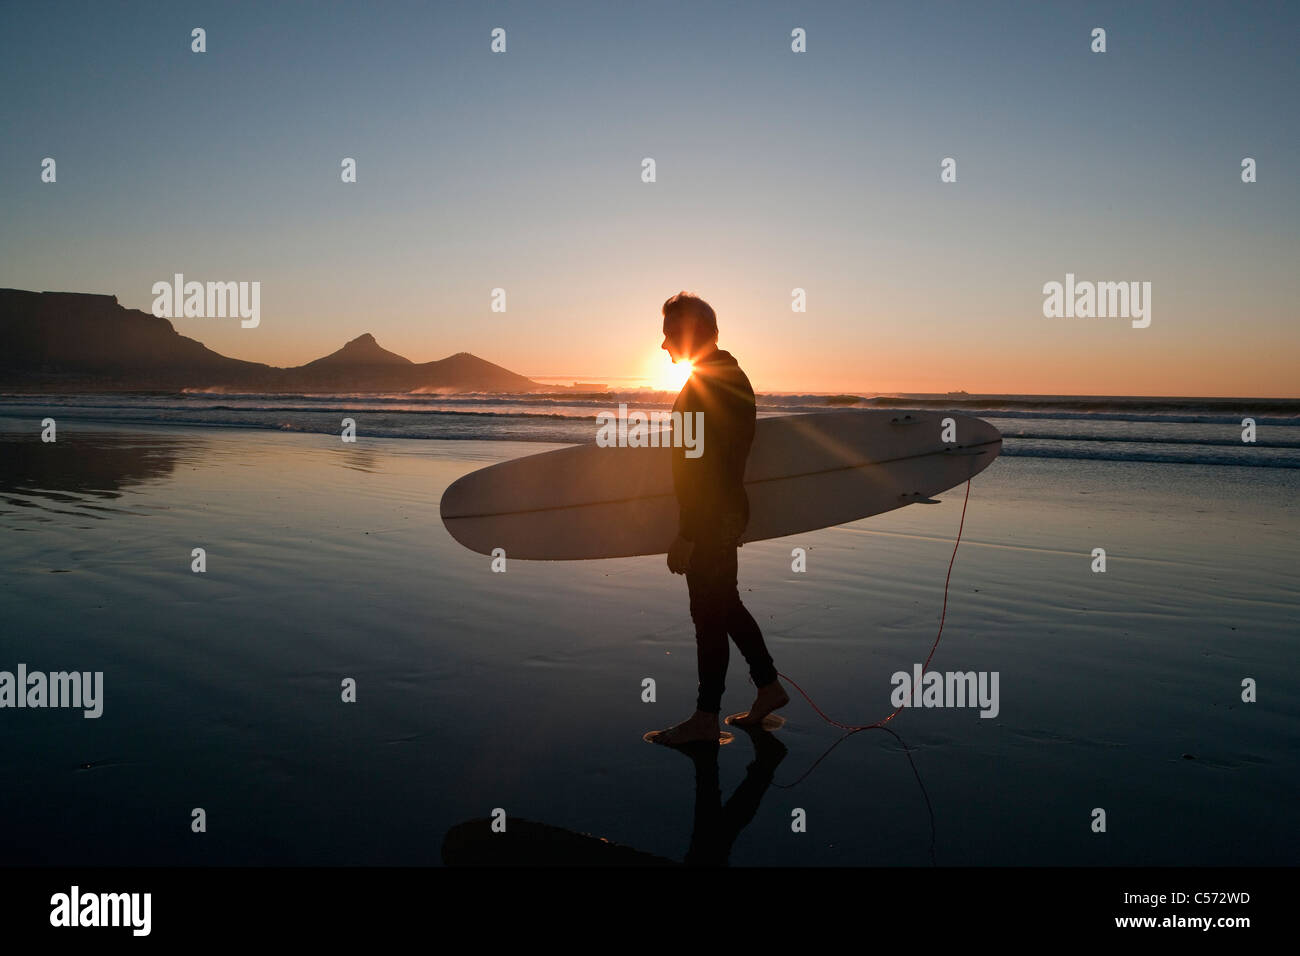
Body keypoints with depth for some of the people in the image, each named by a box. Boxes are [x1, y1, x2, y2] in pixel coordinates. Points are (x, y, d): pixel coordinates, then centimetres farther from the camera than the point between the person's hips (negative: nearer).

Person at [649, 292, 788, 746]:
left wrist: (686, 536, -23)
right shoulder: (732, 377, 14)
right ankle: (768, 687, 28)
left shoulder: (705, 386, -19)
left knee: (710, 614, -1)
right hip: (728, 512, 10)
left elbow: (703, 465, -24)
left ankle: (706, 718, 11)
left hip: (711, 519, -10)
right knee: (725, 606, 19)